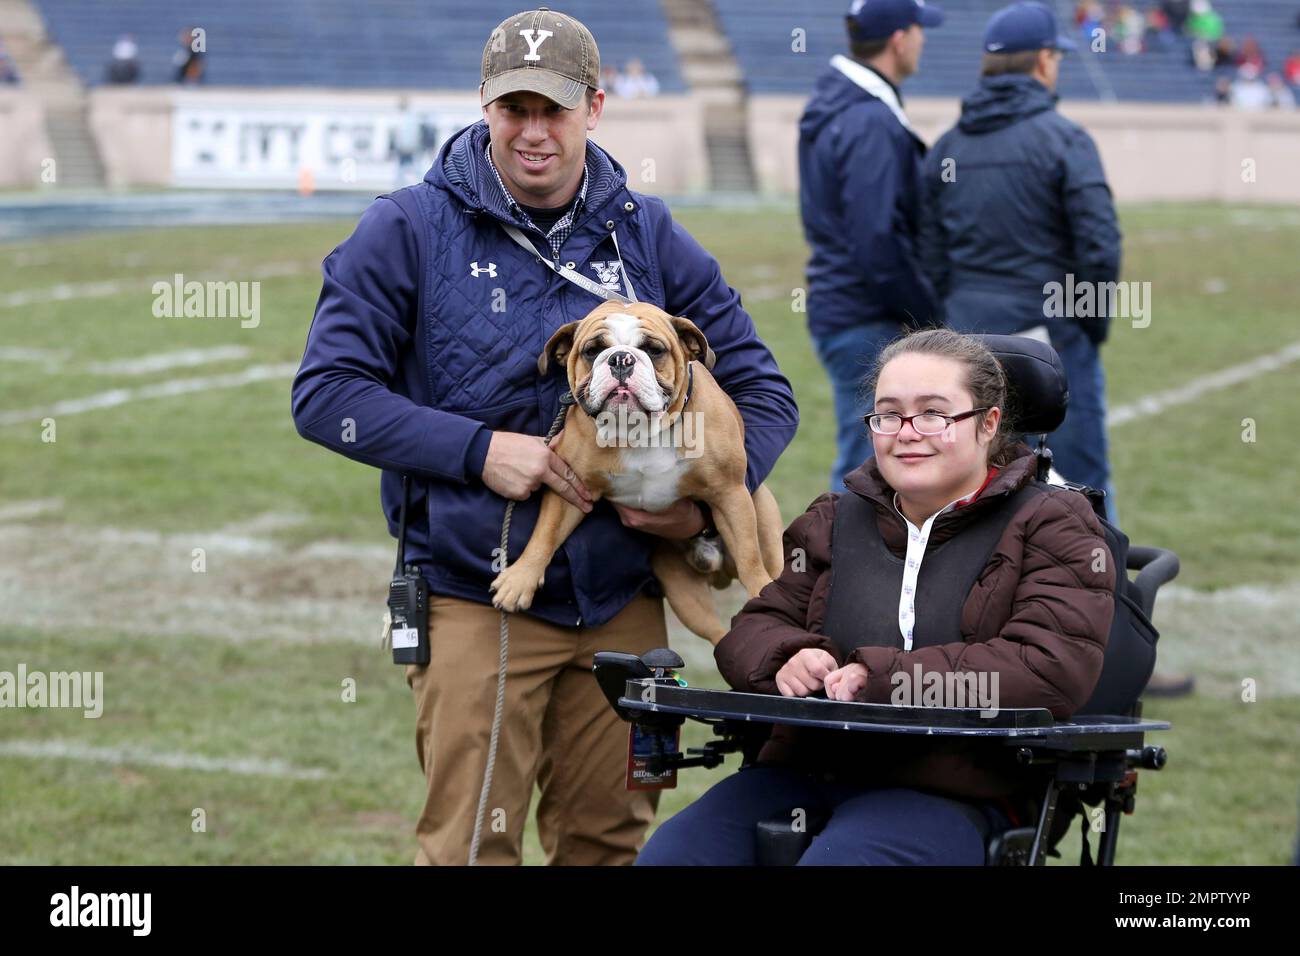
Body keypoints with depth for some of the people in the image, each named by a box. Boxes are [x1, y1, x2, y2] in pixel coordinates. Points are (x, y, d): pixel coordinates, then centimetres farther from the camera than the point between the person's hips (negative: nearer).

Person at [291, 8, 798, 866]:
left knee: (610, 840, 9)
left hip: (622, 603, 4)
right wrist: (478, 449, -16)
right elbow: (325, 392, -7)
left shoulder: (647, 236, 7)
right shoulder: (412, 230, -3)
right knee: (472, 845, -7)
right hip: (475, 600, -3)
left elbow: (764, 393, 11)